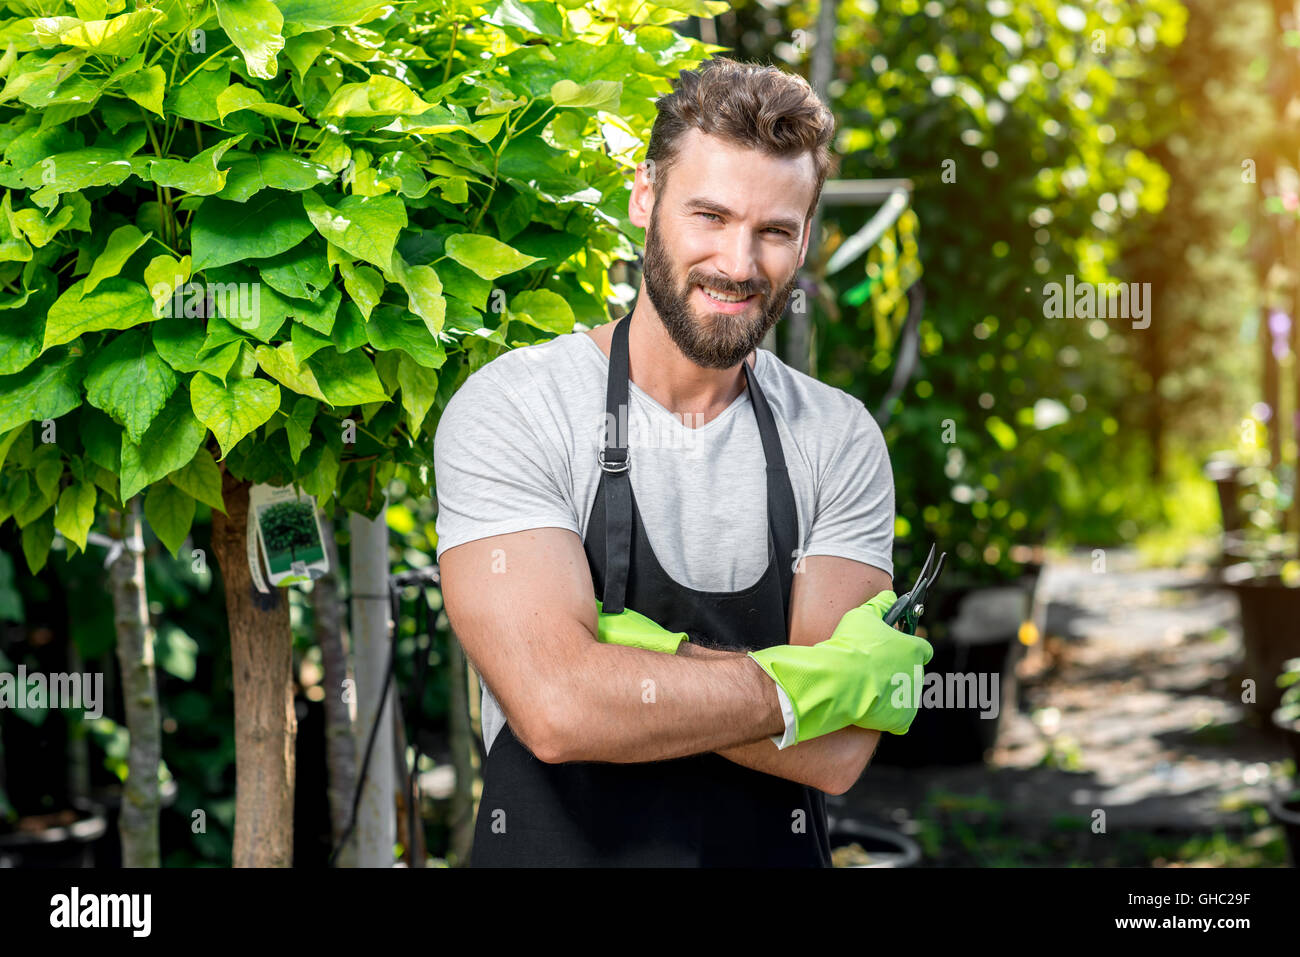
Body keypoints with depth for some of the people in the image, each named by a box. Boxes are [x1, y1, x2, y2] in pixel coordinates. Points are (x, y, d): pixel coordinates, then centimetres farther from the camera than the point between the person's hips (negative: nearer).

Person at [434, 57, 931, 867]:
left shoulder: (841, 440, -5)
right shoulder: (511, 410, -14)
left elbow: (838, 755, -15)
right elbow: (557, 710, -26)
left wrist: (626, 650, -23)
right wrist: (819, 679, -19)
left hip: (775, 856, 3)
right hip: (556, 849, -2)